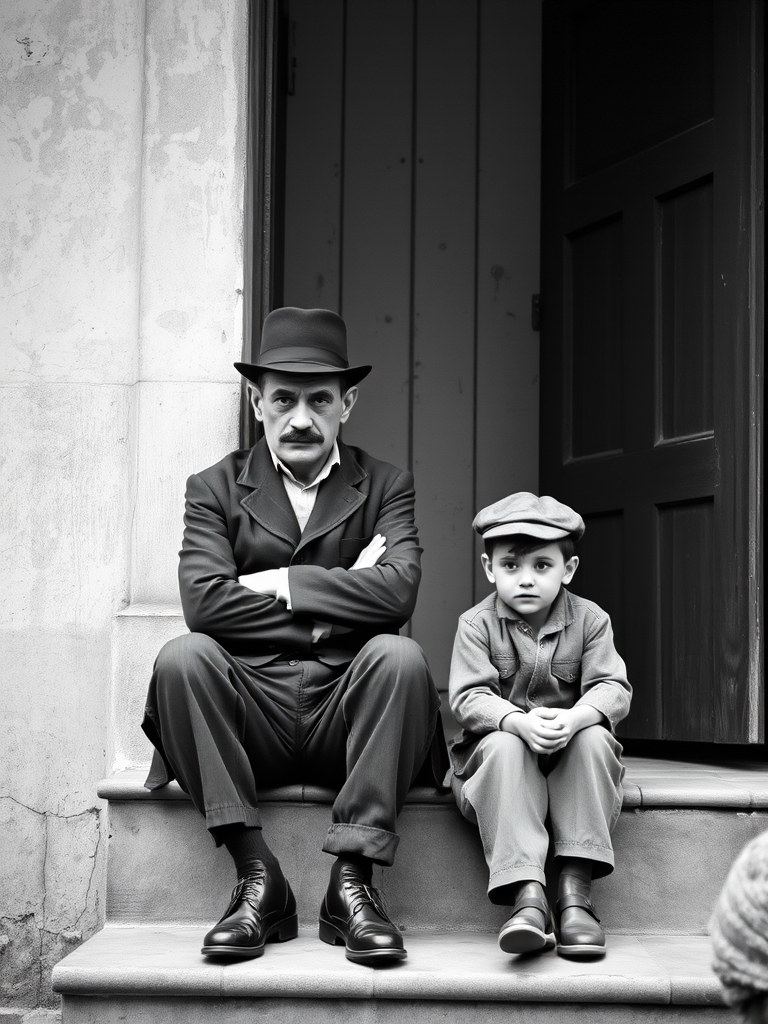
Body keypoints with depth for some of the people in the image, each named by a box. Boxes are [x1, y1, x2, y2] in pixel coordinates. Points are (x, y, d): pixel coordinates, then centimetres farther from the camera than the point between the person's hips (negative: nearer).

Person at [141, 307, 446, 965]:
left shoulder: (387, 487, 9)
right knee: (182, 657, -27)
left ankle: (352, 880, -25)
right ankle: (257, 878, -22)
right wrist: (339, 601, -10)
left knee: (400, 655, -29)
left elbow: (398, 590, -12)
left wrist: (278, 583, -10)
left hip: (347, 711, 0)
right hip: (252, 713, 0)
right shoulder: (215, 488, 8)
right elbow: (203, 601, -11)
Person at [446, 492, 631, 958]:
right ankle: (527, 894, -43)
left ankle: (575, 888, -28)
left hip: (572, 760, 1)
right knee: (504, 747, -33)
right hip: (500, 752, -1)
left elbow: (613, 689, -12)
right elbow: (469, 697, -16)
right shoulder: (476, 624, -4)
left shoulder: (589, 620, -1)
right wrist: (519, 722, -36)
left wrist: (573, 718, -34)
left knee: (594, 738, -29)